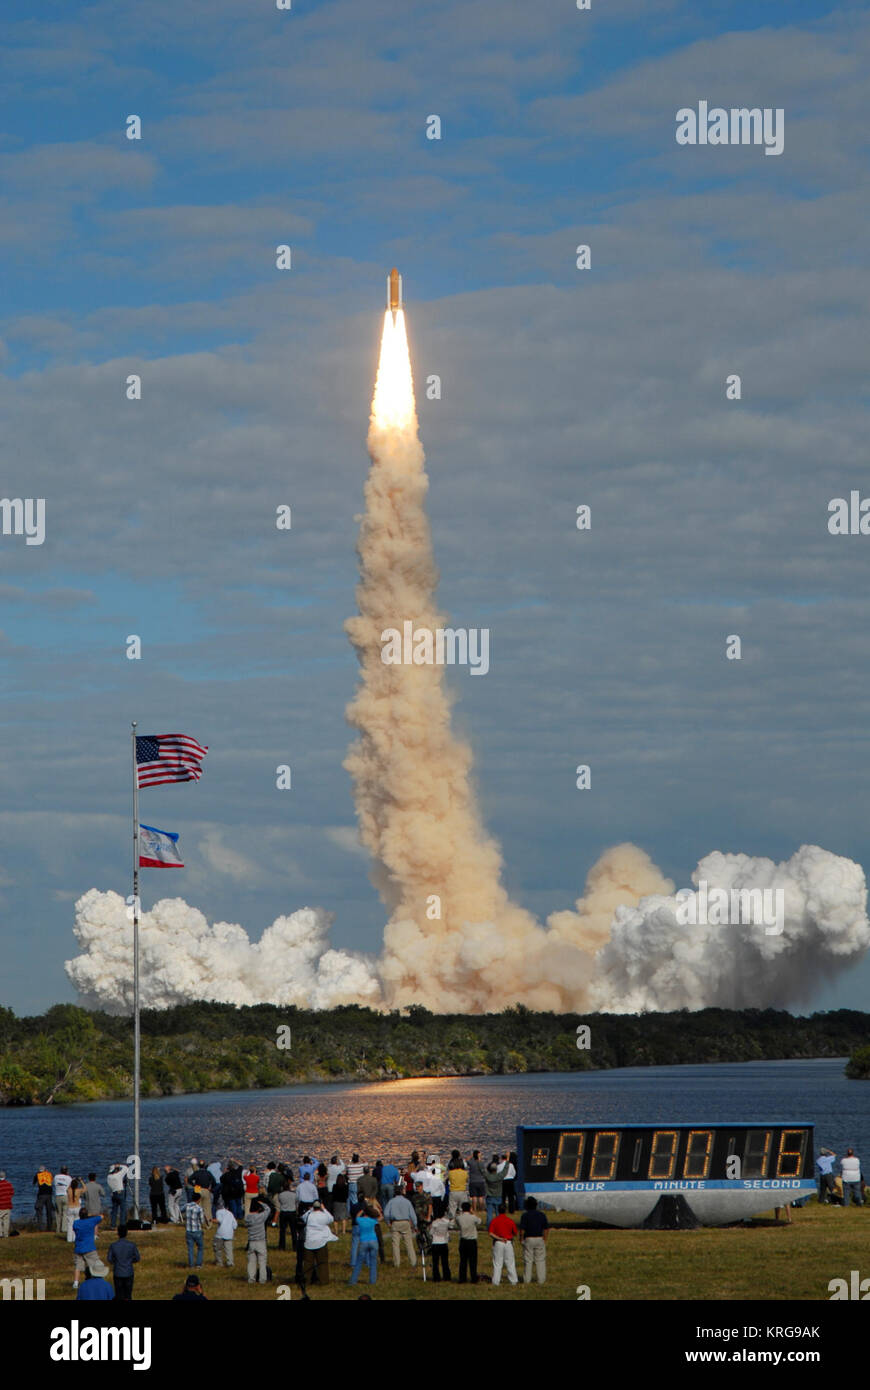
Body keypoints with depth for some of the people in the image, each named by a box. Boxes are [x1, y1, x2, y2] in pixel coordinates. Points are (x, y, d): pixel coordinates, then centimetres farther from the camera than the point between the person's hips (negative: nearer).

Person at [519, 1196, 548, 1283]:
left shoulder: (525, 1215, -9)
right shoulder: (541, 1215, 2)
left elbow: (522, 1229, -13)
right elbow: (547, 1229, 2)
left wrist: (521, 1239, 0)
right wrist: (545, 1240, 11)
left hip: (528, 1240, -3)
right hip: (539, 1239, 3)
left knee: (528, 1260, 5)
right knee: (540, 1260, 9)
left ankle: (527, 1279, 8)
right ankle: (541, 1279, 8)